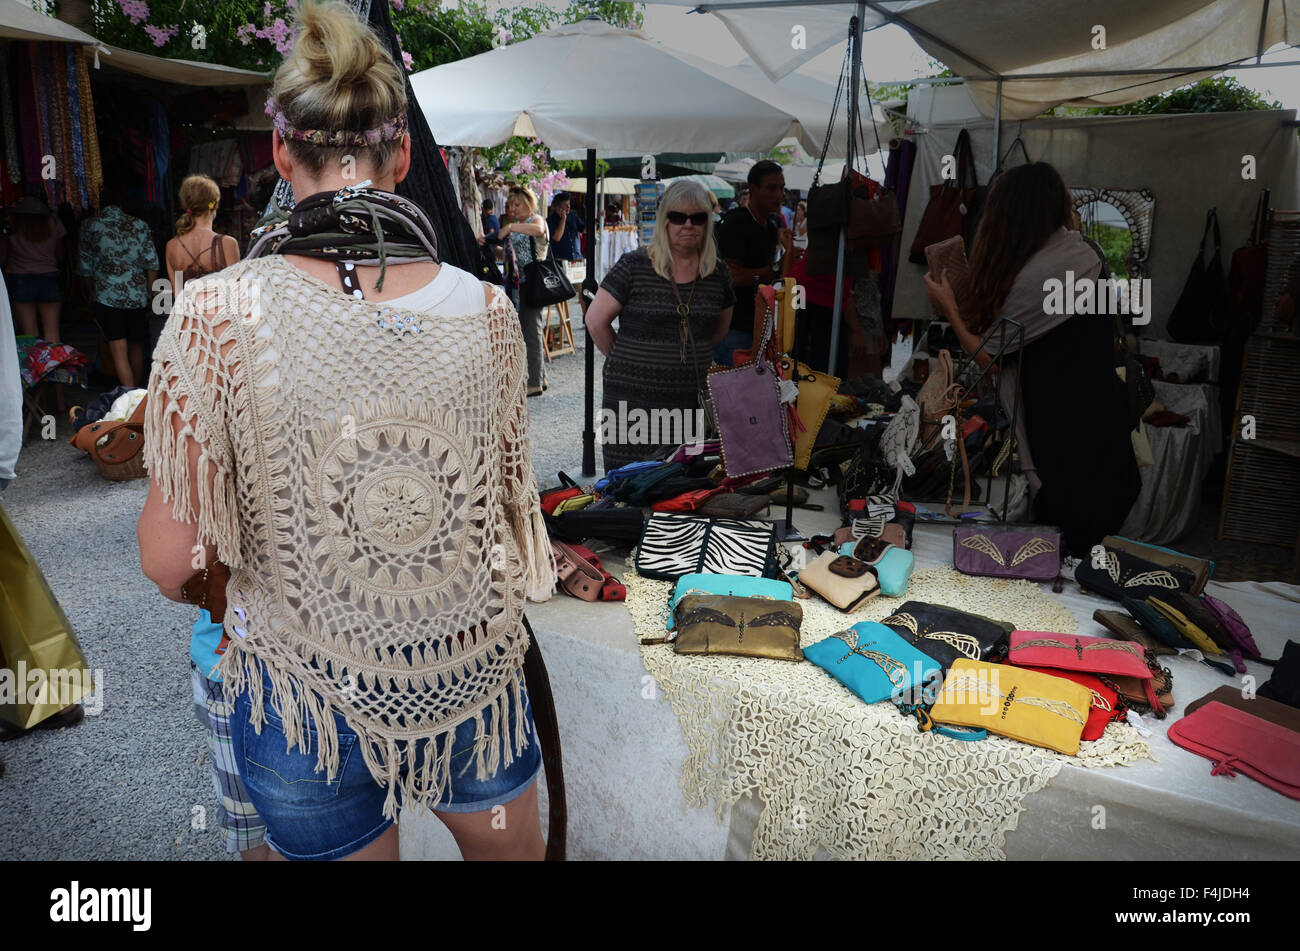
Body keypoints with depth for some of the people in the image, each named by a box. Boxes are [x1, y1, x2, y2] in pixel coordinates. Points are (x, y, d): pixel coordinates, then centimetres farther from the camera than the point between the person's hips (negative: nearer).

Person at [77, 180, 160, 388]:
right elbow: (152, 264, 0)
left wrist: (92, 295, 18)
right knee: (136, 346, 16)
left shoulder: (90, 227, -2)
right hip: (138, 297, 2)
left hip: (107, 298, -2)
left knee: (118, 350, -5)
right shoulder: (139, 225, 0)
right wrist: (149, 293, 10)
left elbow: (85, 267, 4)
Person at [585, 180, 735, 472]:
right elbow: (596, 320, -1)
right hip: (633, 394, -3)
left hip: (691, 399, 4)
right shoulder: (634, 266, -4)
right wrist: (626, 360, 6)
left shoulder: (717, 274, 7)